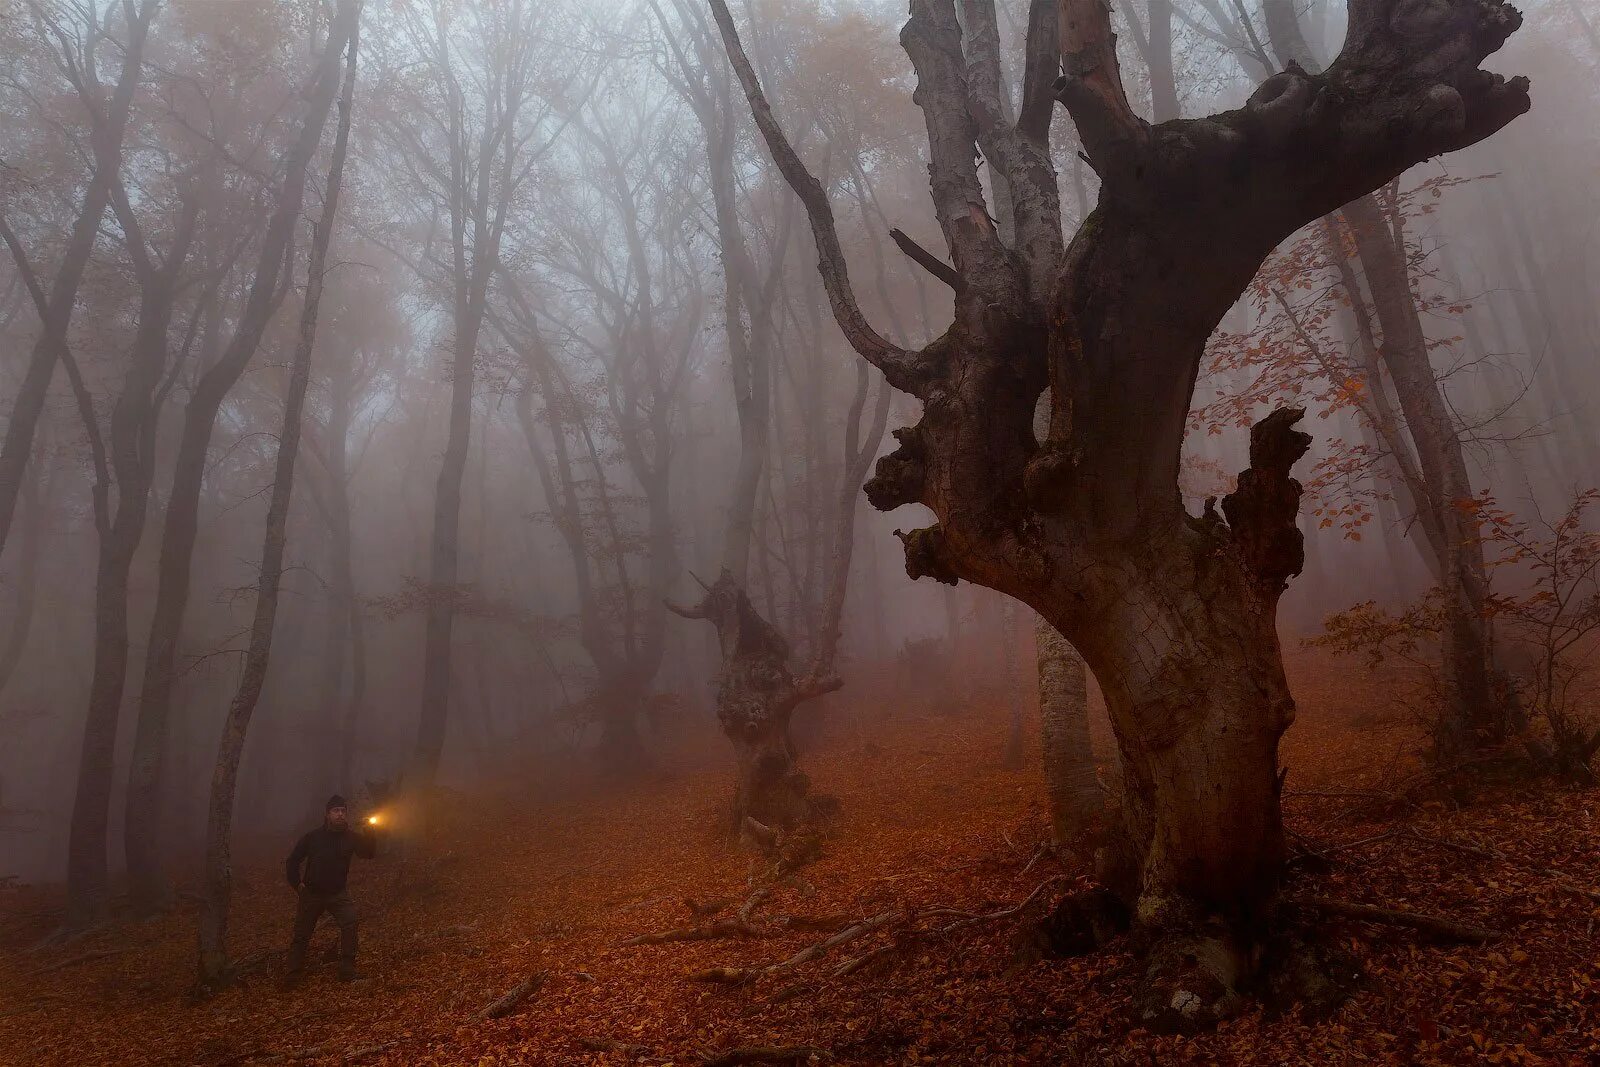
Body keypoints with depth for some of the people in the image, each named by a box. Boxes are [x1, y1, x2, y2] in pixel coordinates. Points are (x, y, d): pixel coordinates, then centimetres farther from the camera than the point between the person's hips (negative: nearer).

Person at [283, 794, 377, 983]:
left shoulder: (351, 836, -3)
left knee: (350, 923, -21)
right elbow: (292, 861, 4)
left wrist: (369, 832, -30)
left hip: (338, 893, 0)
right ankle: (293, 973, 23)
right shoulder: (313, 837, -6)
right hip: (312, 893, 0)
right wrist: (297, 884, -4)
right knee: (301, 934, 5)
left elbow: (369, 853, -16)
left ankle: (347, 971, -16)